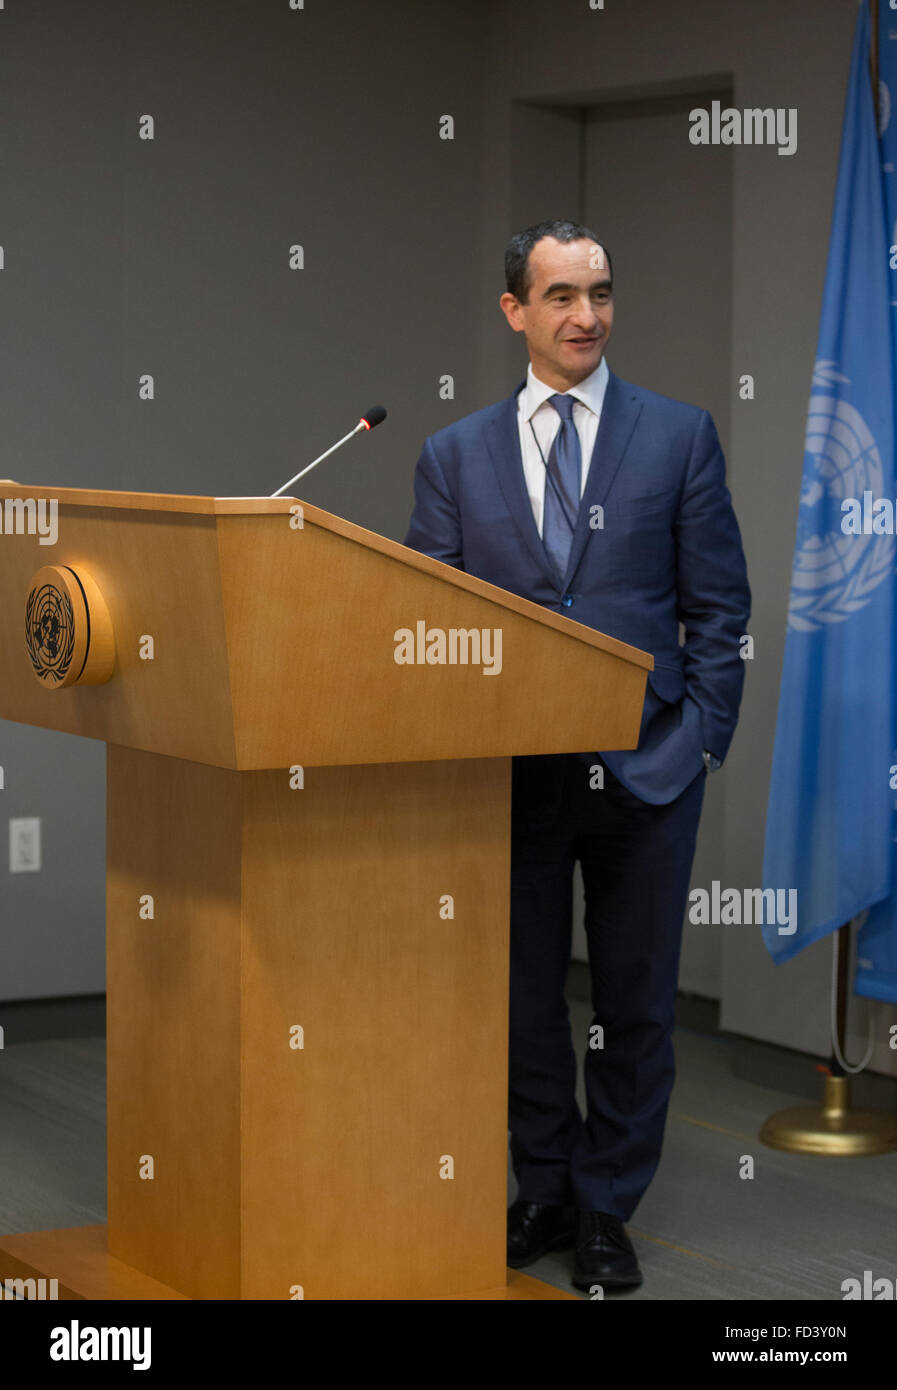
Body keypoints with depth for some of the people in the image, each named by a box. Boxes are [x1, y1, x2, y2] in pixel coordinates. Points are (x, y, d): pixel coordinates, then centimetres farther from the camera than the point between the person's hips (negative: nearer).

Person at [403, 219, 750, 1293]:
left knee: (635, 1001, 6)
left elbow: (719, 606, 3)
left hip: (644, 770, -1)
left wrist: (701, 741, -5)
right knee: (522, 996, 9)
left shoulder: (679, 437, 2)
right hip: (511, 772, 1)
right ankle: (546, 1193, 25)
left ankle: (607, 1211, 19)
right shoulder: (455, 456, 6)